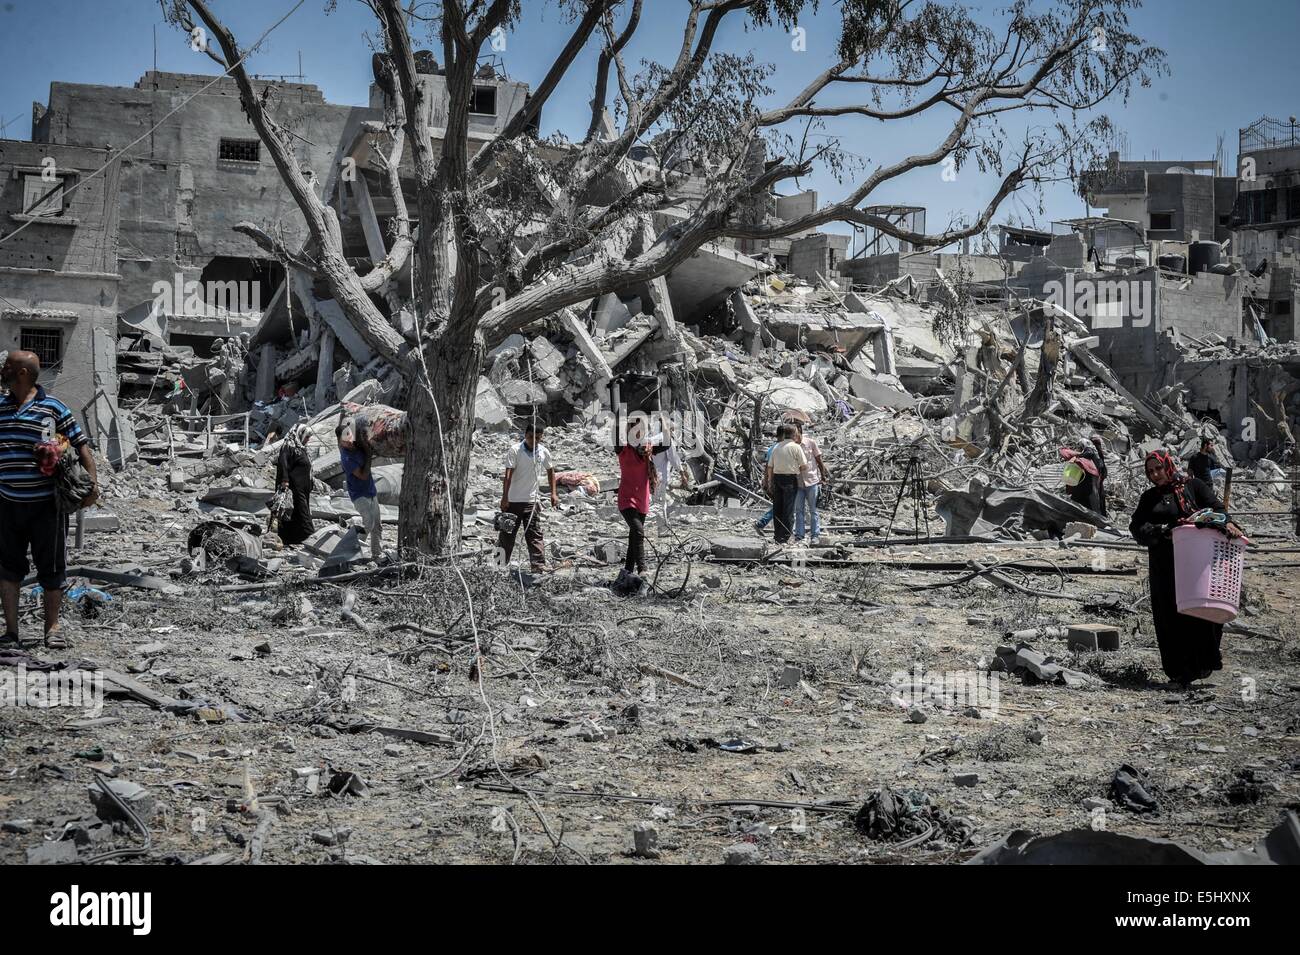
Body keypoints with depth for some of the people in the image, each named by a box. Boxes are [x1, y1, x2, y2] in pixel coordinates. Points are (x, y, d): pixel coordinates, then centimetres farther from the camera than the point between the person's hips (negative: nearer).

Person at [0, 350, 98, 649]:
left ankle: (52, 628, 18)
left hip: (46, 504, -4)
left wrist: (93, 482, -9)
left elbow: (81, 444, -1)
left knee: (51, 567, 4)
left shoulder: (53, 407, -5)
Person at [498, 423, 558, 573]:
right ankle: (500, 565, 14)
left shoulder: (544, 452, 2)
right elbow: (508, 475, -16)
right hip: (513, 500, -3)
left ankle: (538, 566, -7)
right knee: (507, 534, 5)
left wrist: (553, 493, 10)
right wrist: (504, 497, -24)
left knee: (534, 535, -3)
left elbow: (550, 471, 18)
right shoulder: (515, 451, -10)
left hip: (532, 500, 3)